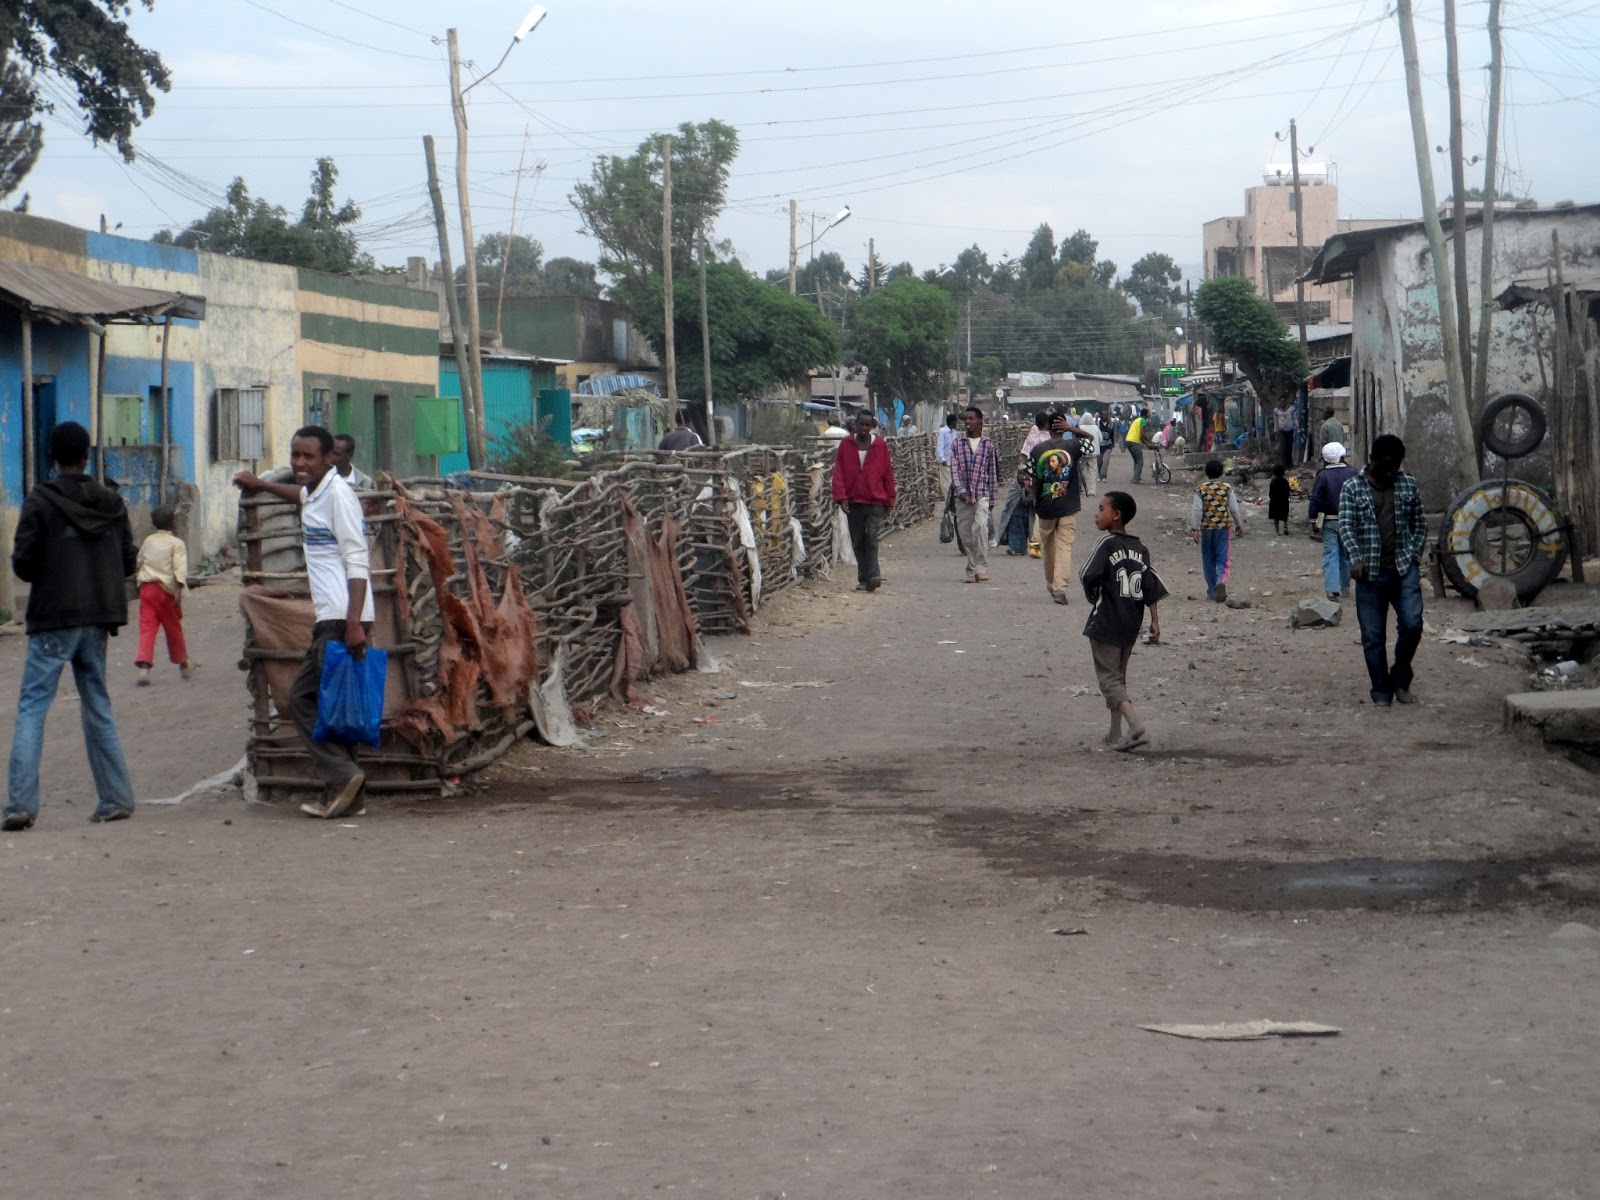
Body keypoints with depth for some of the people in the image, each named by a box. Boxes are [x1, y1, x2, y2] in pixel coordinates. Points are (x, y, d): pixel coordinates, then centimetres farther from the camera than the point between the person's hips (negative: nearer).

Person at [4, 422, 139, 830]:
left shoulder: (40, 502, -8)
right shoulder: (112, 503, 6)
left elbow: (23, 563, -9)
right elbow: (128, 562, 7)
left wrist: (46, 577, 11)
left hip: (54, 618, -4)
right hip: (97, 618, 4)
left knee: (32, 708, -3)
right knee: (98, 707, 14)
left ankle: (20, 803, -12)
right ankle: (116, 799, 13)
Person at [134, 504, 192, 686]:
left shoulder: (148, 541, 13)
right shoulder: (177, 543, -1)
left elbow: (138, 564, 26)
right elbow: (180, 568, -14)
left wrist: (136, 580, 44)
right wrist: (179, 591, -20)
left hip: (146, 587, 3)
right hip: (166, 589, -3)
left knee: (147, 627, -6)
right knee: (174, 629, 12)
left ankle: (144, 666, -24)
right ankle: (183, 666, 28)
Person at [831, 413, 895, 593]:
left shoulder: (880, 446, 3)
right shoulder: (846, 445, 6)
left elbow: (888, 474, 6)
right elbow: (838, 472, 2)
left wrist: (889, 502, 5)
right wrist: (841, 496, -10)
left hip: (875, 501, -2)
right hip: (853, 502, 2)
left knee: (871, 539, -13)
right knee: (858, 542, 6)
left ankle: (873, 576, -16)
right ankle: (863, 579, 12)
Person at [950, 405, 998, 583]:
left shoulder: (988, 445, 7)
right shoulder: (958, 444, 7)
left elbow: (992, 472, 10)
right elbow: (954, 469, 0)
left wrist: (991, 498, 9)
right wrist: (960, 490, -14)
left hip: (982, 495, -2)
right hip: (962, 496, 2)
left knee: (980, 525, -24)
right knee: (966, 534, 2)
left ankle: (981, 567, -21)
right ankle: (972, 570, 13)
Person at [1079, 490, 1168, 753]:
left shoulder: (1108, 544, -13)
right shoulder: (1140, 548, 7)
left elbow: (1089, 577, -19)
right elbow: (1152, 588, 4)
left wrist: (1093, 598, 1)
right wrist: (1155, 622, 6)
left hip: (1105, 624, -7)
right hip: (1131, 625, 7)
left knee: (1109, 677, -3)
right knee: (1118, 676, 18)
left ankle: (1136, 725, -21)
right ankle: (1116, 734, 21)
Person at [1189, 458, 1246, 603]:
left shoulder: (1200, 490, -4)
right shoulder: (1227, 489, -2)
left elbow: (1196, 511, -9)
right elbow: (1235, 509, 2)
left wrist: (1195, 529, -5)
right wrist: (1239, 525, 16)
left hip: (1206, 528, 0)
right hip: (1224, 527, 0)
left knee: (1208, 560, 12)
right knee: (1223, 559, 0)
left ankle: (1212, 591, 18)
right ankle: (1221, 582, -27)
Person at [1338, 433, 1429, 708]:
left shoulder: (1408, 484, 9)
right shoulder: (1352, 487, 0)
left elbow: (1419, 523, 16)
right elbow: (1346, 526, -9)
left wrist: (1415, 554, 2)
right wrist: (1356, 558, -23)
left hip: (1404, 569, 1)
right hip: (1370, 572, -1)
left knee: (1412, 625, -11)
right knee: (1373, 636, 2)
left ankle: (1400, 679, 11)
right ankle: (1381, 692, 13)